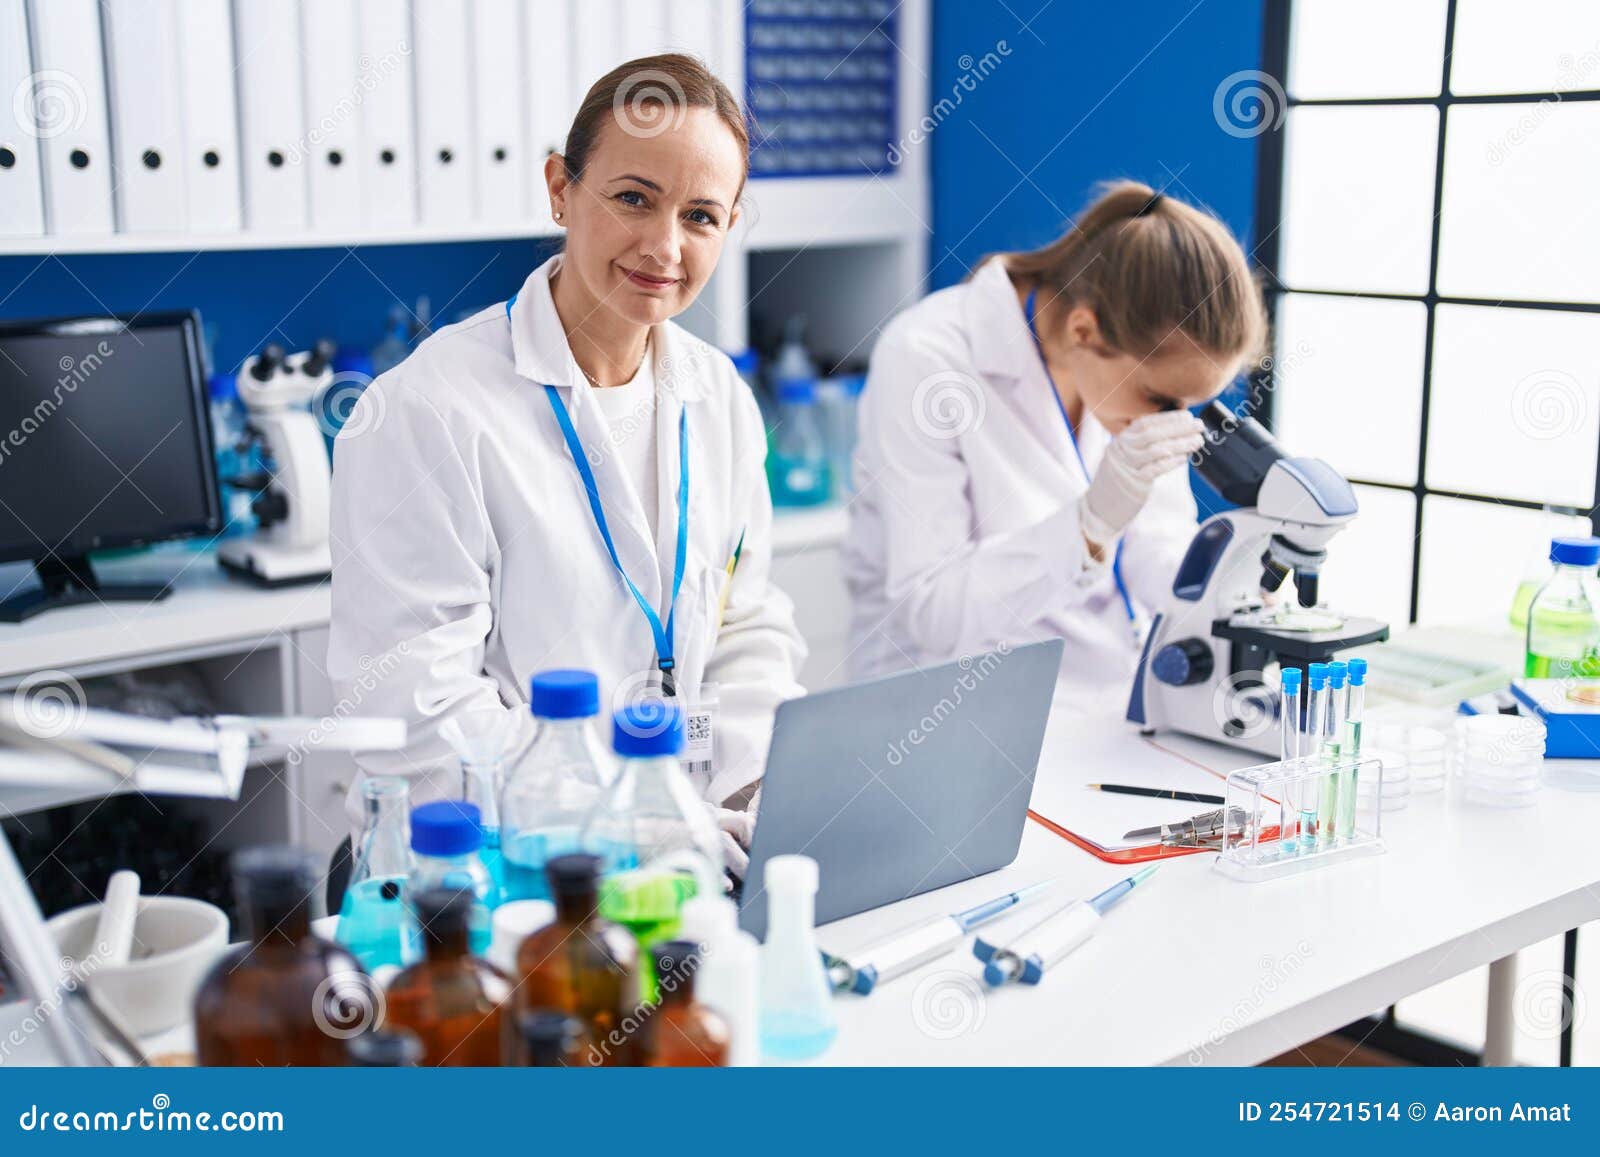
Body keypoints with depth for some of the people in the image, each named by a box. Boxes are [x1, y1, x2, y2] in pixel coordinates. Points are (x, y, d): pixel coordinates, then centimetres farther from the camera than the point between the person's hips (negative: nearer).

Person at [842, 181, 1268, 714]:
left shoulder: (1143, 355, -2)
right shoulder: (924, 358, -19)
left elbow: (1158, 561, 4)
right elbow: (929, 610, -21)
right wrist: (1092, 520, -32)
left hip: (1127, 691, 6)